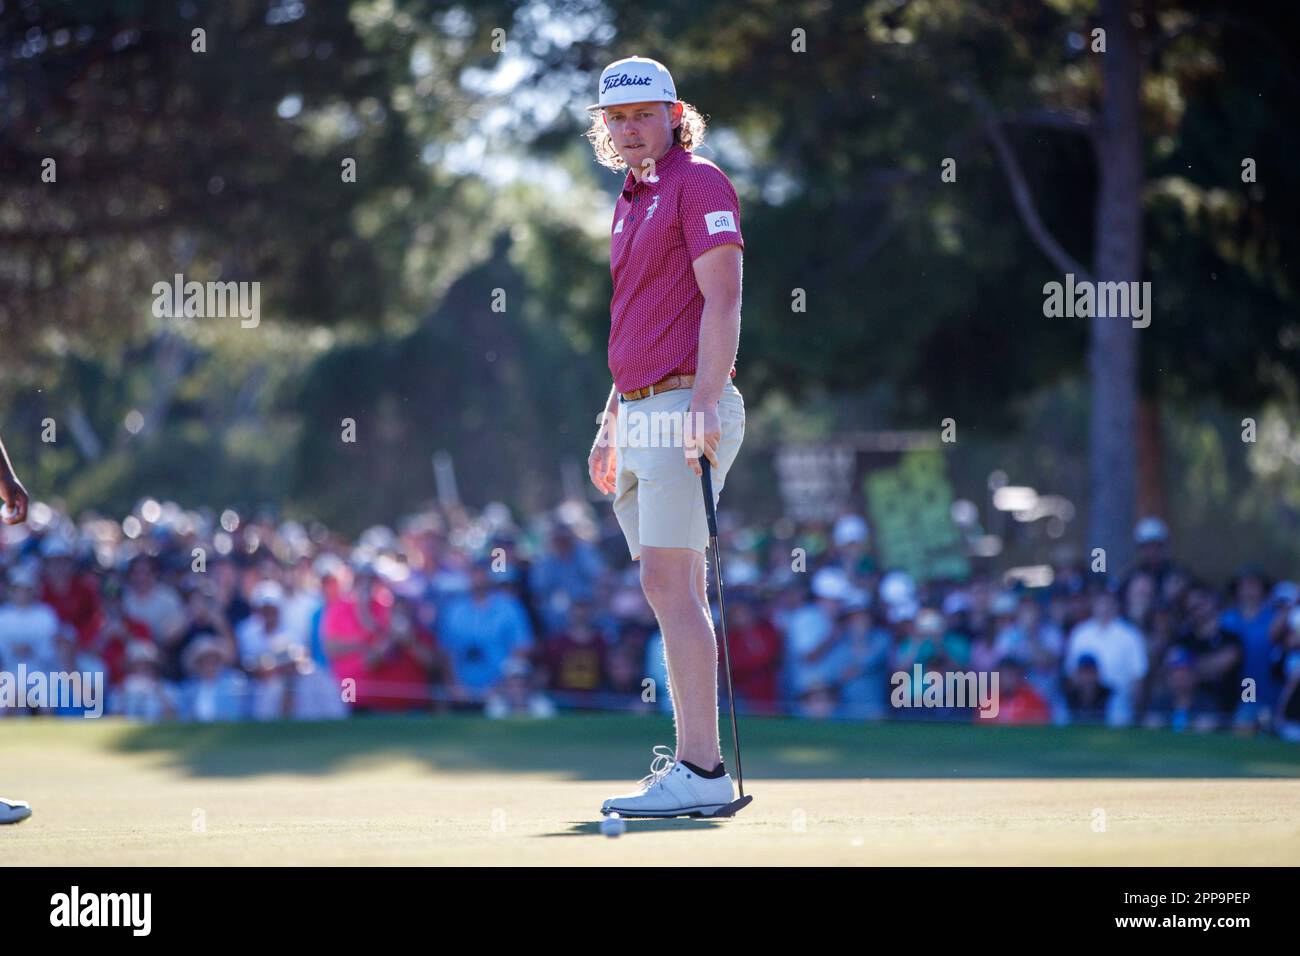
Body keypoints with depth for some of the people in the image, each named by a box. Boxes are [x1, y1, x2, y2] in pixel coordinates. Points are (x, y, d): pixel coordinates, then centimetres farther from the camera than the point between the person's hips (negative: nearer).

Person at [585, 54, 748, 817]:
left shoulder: (698, 183, -6)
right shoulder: (632, 203, 21)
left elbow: (722, 301, -15)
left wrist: (704, 407, -23)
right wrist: (612, 428, 23)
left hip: (687, 406, -9)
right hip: (641, 412, 9)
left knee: (668, 580, -15)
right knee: (678, 589, 7)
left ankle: (701, 769, -18)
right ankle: (695, 765, 7)